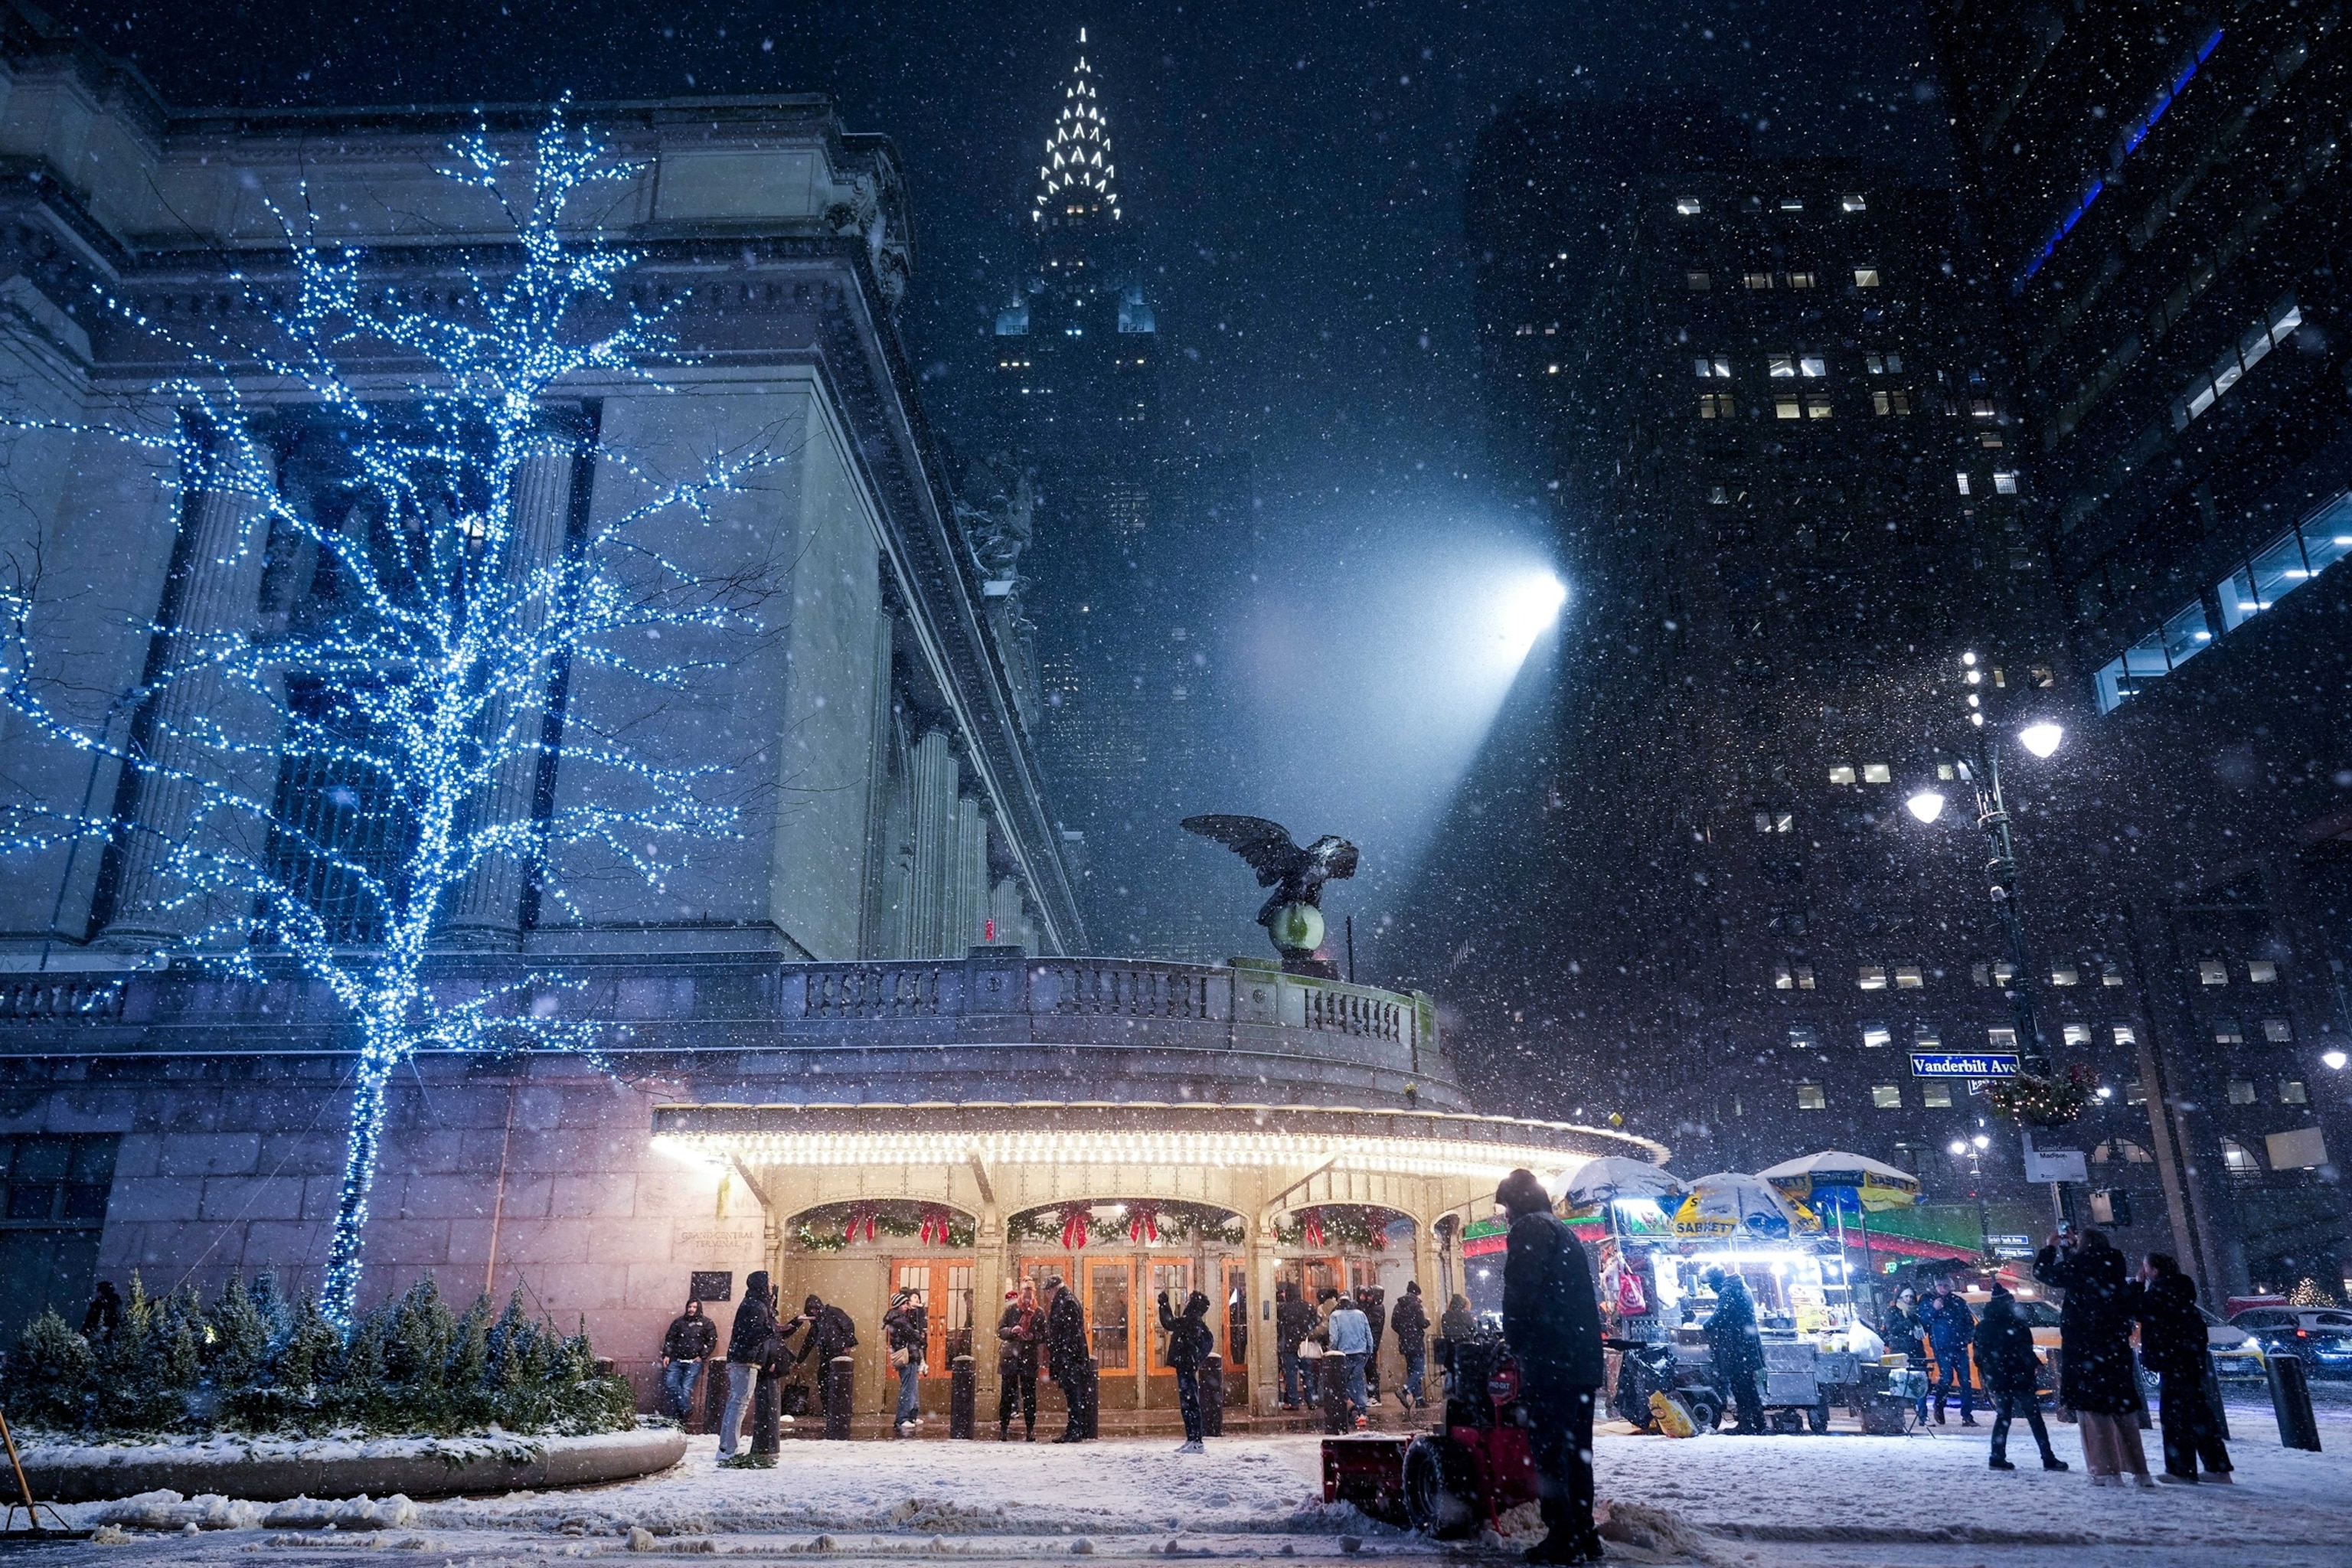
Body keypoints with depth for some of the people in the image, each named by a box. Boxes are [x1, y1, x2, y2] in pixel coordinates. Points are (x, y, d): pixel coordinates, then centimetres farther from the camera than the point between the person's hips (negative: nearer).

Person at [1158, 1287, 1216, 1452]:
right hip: (1187, 1366, 10)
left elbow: (1169, 1323, -23)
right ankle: (1192, 1440, 17)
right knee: (1188, 1403, 13)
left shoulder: (1191, 1320, -16)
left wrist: (1163, 1303, -14)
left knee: (1189, 1403, -7)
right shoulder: (1195, 1321, 13)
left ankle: (1196, 1442, -5)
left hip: (1186, 1367, -10)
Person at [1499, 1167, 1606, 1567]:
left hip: (1551, 1359, -9)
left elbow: (1520, 1292, -15)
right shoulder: (1566, 1234, 22)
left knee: (1549, 1449, -6)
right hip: (1584, 1358, 9)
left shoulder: (1529, 1229, -5)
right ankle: (1583, 1534, 17)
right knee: (1577, 1449, 14)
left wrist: (1515, 1343, -3)